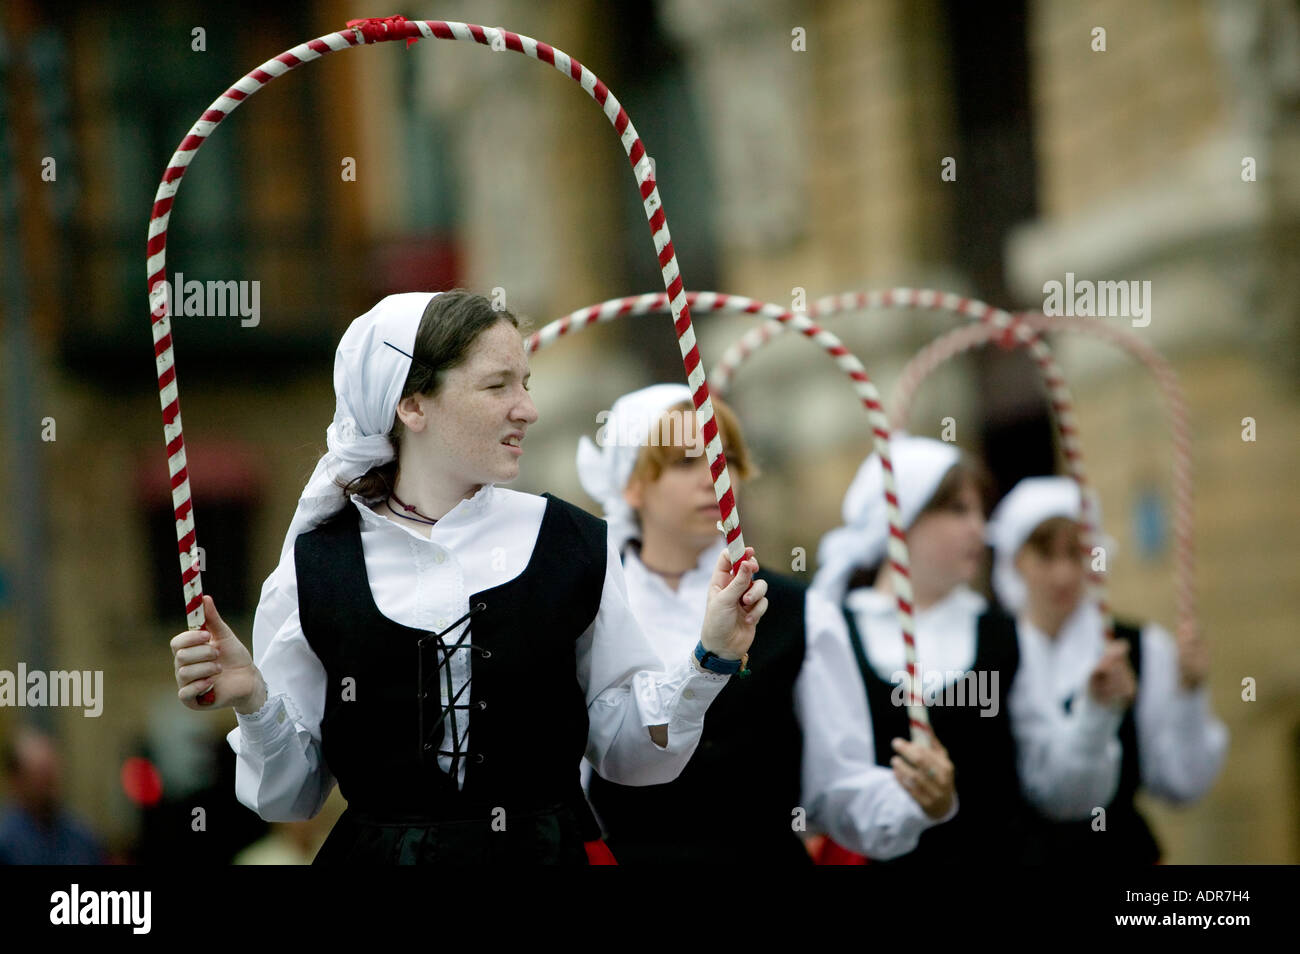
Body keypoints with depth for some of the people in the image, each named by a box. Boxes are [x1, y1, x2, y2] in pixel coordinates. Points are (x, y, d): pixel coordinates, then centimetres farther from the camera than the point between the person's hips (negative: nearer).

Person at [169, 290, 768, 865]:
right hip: (377, 854, -1)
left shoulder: (572, 544, -1)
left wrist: (709, 659, -9)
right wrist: (251, 700, -16)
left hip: (544, 852, 1)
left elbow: (626, 752, 4)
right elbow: (291, 796, 1)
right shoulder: (315, 566, -4)